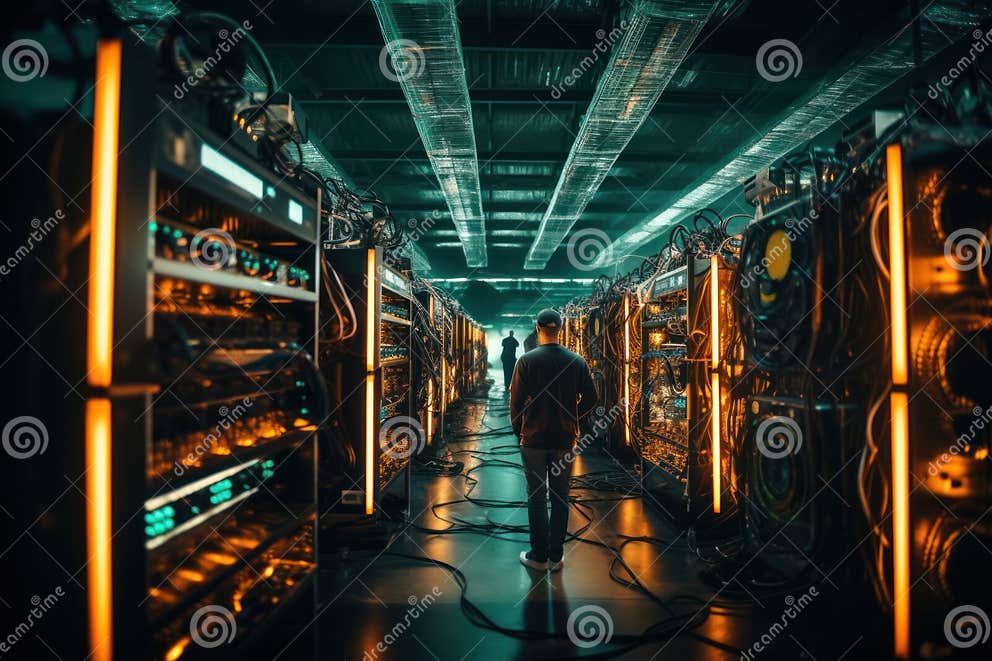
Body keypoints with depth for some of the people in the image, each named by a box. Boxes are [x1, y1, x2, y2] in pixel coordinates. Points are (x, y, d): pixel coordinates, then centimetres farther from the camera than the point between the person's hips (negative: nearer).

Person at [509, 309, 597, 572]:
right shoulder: (576, 361, -2)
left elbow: (516, 401, -9)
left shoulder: (527, 360, -9)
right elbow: (590, 399, 2)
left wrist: (518, 430, 6)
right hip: (565, 439, 2)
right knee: (560, 498, 11)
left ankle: (539, 556, 14)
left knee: (536, 498, 7)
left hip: (534, 439, -2)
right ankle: (556, 557, 17)